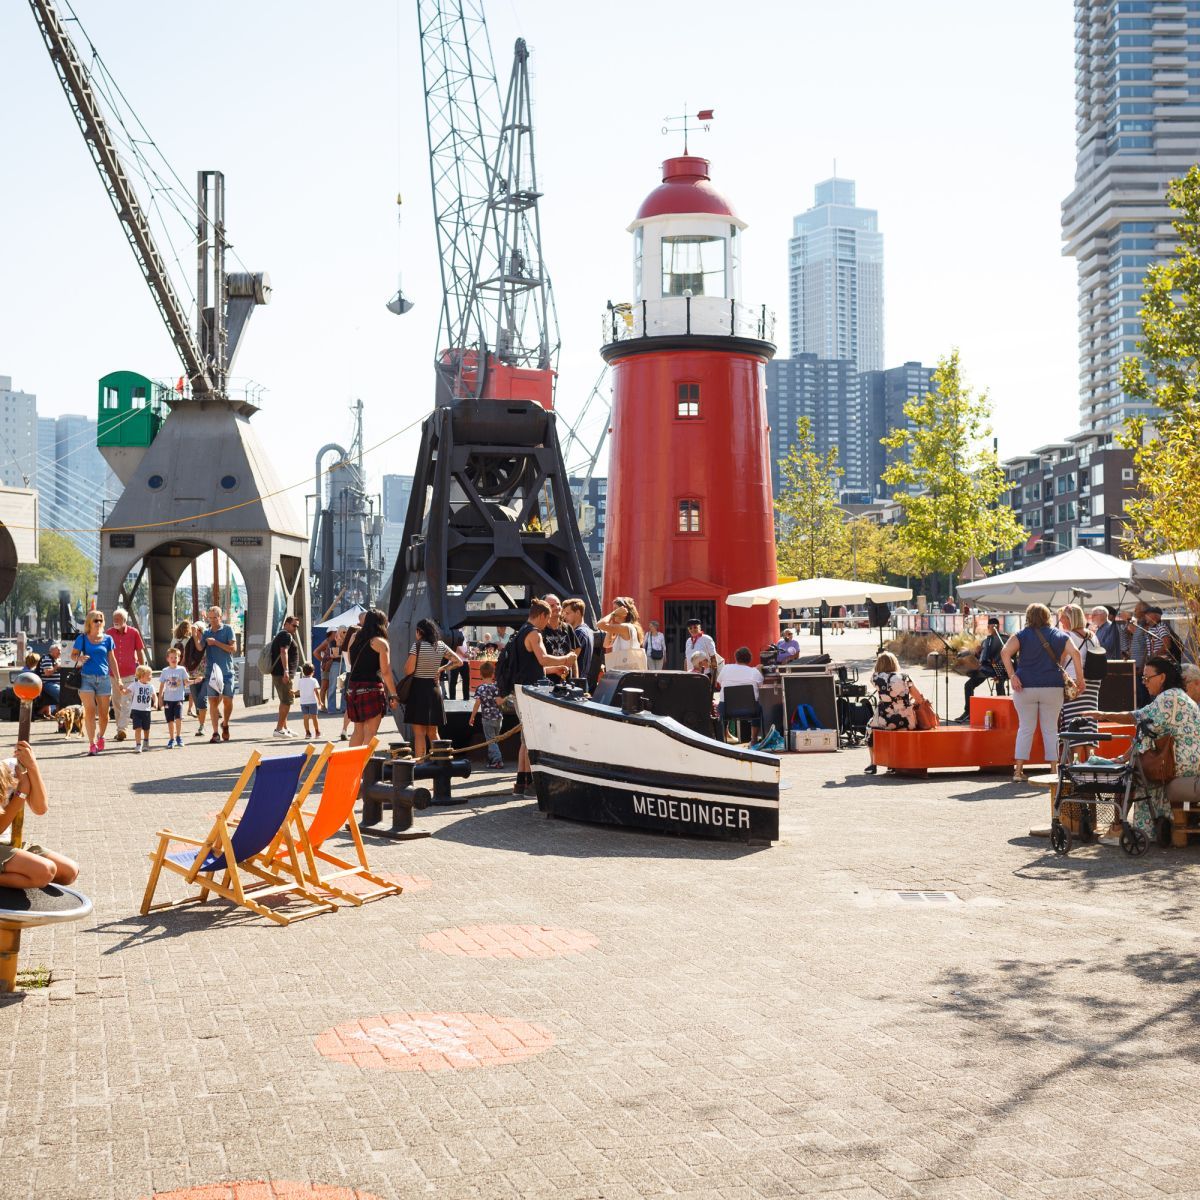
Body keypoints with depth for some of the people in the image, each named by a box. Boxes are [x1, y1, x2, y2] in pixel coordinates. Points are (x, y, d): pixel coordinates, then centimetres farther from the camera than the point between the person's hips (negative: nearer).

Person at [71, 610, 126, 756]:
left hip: (104, 678, 2)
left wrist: (118, 680, 10)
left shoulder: (107, 639, 9)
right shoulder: (82, 638, 4)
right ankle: (92, 743, -8)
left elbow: (112, 660, 12)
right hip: (86, 678, -2)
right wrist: (79, 659, -16)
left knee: (103, 713, 5)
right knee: (90, 710, -11)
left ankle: (100, 737, 30)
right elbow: (73, 655, 8)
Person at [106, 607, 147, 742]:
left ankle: (122, 729, -16)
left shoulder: (133, 633, -2)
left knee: (126, 702, -11)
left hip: (130, 673, -3)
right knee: (116, 702, 10)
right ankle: (119, 729, 19)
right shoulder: (109, 633, 2)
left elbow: (140, 652, 4)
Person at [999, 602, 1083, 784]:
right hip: (1053, 687, 1)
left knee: (1025, 728, 5)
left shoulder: (1022, 635, 1)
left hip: (1026, 687, -1)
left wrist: (1012, 675, -15)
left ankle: (1018, 770, 1)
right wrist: (1080, 678, -1)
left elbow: (1005, 652, -14)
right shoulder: (1060, 636, 8)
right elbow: (1075, 653, -2)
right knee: (1051, 729, 8)